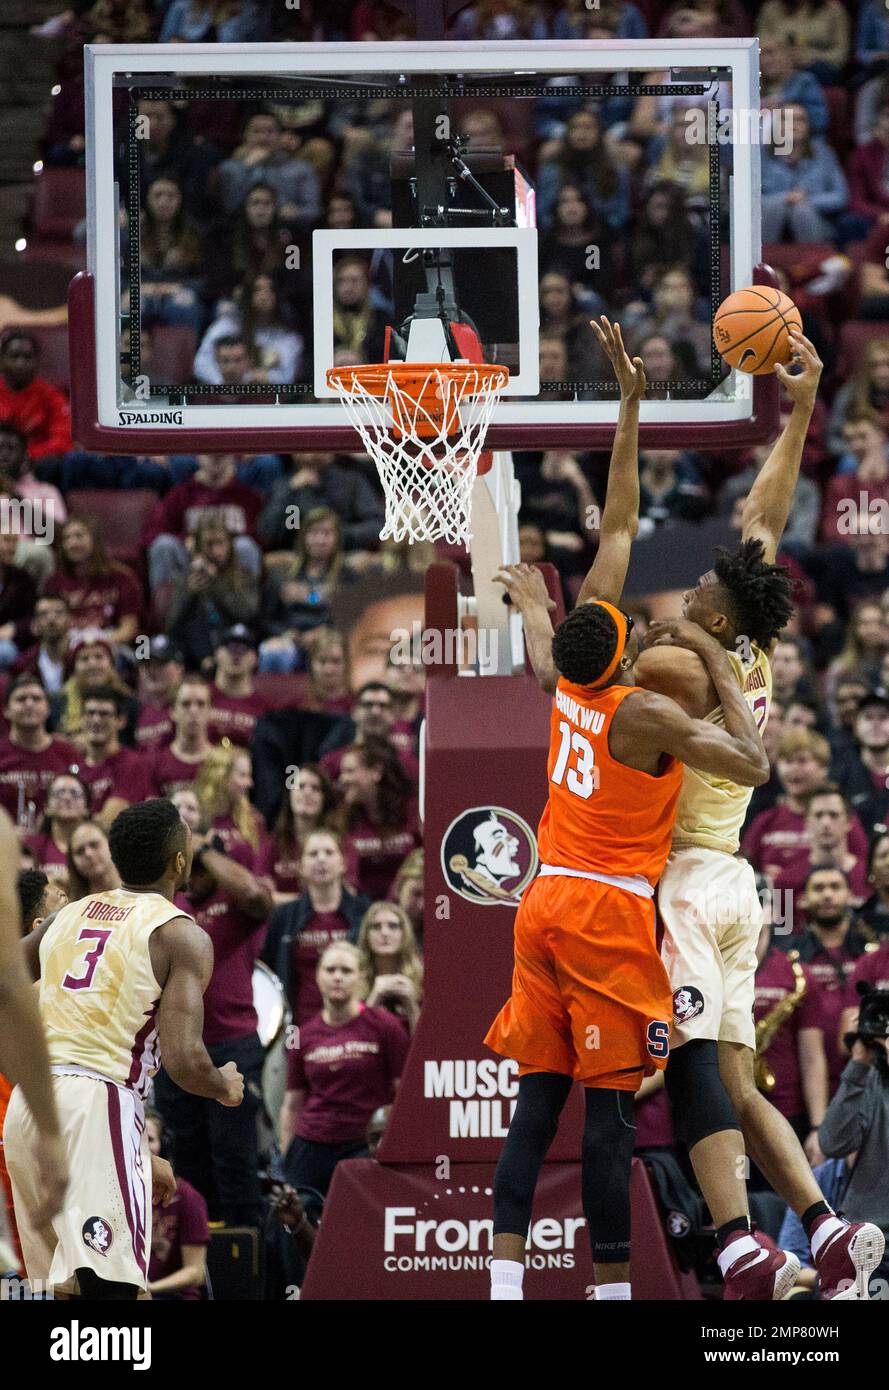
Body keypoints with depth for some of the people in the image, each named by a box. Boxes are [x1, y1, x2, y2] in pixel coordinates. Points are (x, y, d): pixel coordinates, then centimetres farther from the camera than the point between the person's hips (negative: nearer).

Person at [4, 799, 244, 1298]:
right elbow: (184, 1060, -9)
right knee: (109, 1288, -13)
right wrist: (225, 1087, 11)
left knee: (60, 1286, 17)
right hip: (99, 1104, -7)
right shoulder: (182, 936, 0)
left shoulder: (66, 917, 19)